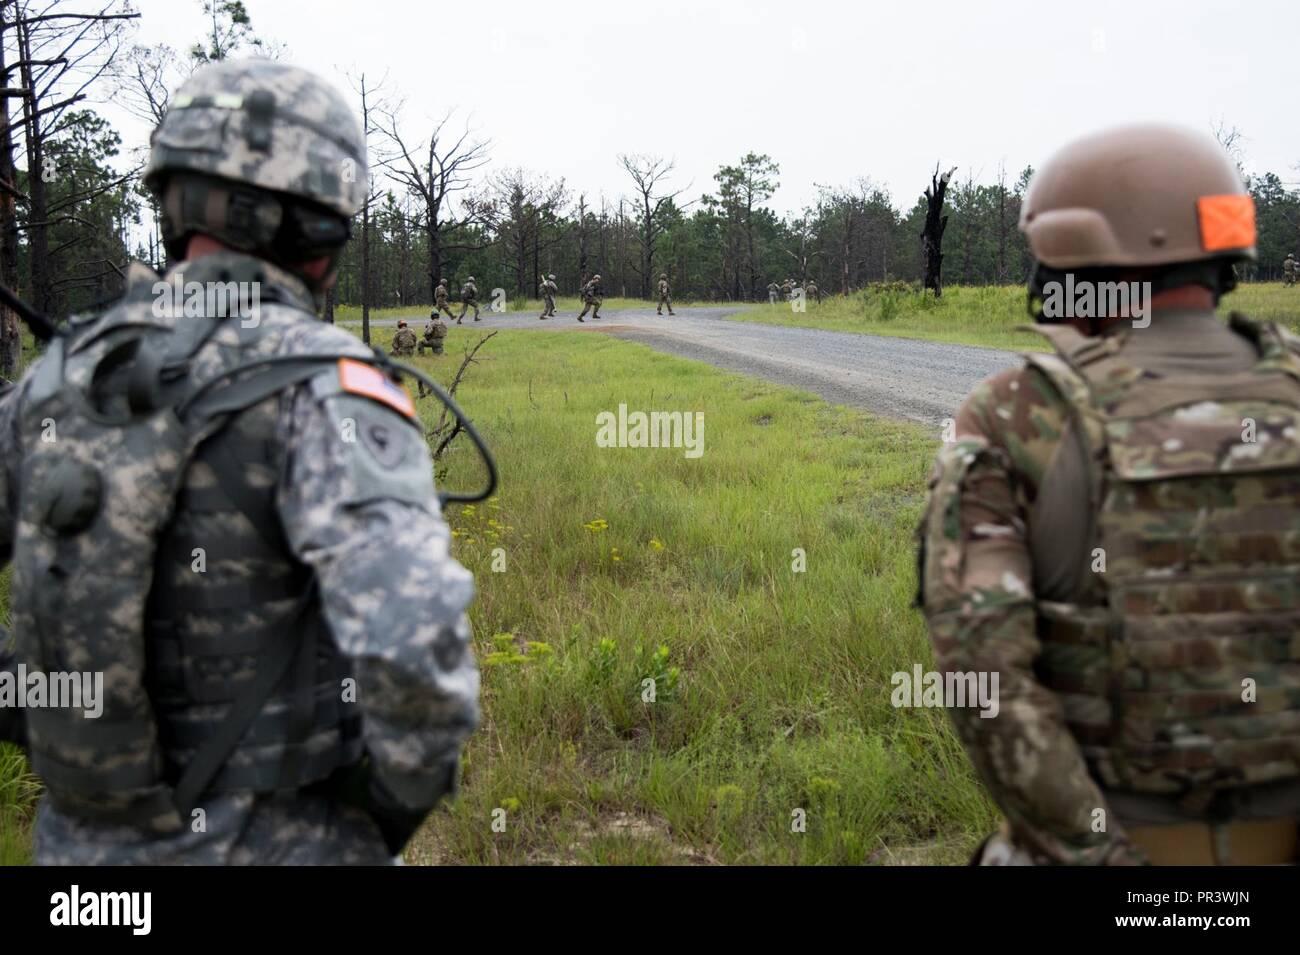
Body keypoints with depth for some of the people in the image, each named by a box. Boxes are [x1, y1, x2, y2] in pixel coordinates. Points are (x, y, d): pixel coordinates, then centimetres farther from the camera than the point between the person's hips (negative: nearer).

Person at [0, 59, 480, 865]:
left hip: (89, 836, 6)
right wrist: (406, 795, -15)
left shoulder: (67, 371, -1)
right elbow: (414, 638, -35)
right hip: (278, 845, -5)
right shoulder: (323, 387, -21)